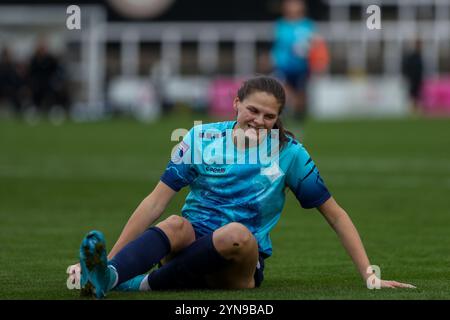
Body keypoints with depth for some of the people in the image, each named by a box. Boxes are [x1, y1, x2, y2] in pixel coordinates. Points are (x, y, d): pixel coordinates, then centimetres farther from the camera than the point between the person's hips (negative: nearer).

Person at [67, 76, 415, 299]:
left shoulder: (290, 153, 2)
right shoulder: (201, 138, 3)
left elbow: (336, 215, 8)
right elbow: (156, 202, 1)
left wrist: (370, 275, 1)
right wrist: (109, 257, -5)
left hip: (241, 265, -1)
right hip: (192, 242, 1)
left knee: (236, 233, -38)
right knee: (175, 225, -37)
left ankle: (147, 283, -37)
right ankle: (105, 276, -62)